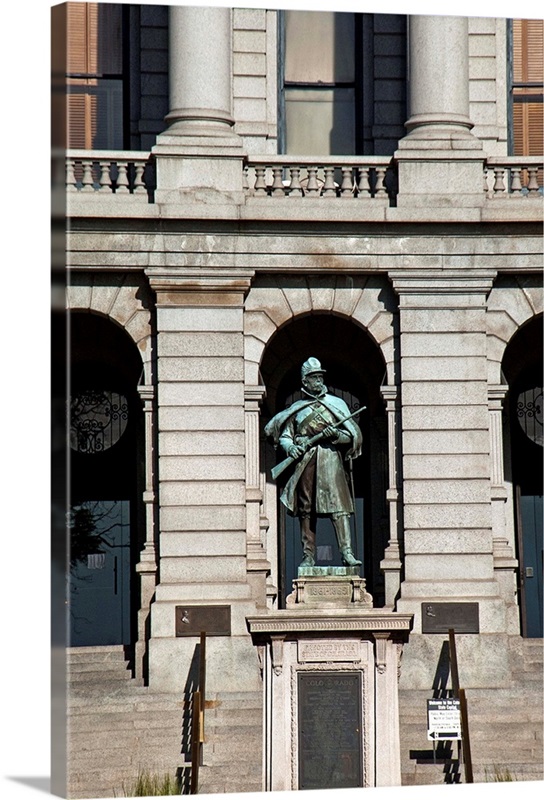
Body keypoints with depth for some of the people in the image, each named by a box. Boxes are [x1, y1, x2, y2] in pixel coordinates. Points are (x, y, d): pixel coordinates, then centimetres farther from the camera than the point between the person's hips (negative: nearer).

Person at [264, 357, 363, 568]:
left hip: (330, 458, -2)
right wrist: (290, 447, -8)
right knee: (306, 509, 2)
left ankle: (347, 552, -18)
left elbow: (351, 436, 10)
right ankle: (308, 555, 7)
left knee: (338, 503, -13)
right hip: (304, 461, 2)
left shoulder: (336, 404, 13)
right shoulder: (297, 408, 15)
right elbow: (284, 436, 14)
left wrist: (336, 434, -11)